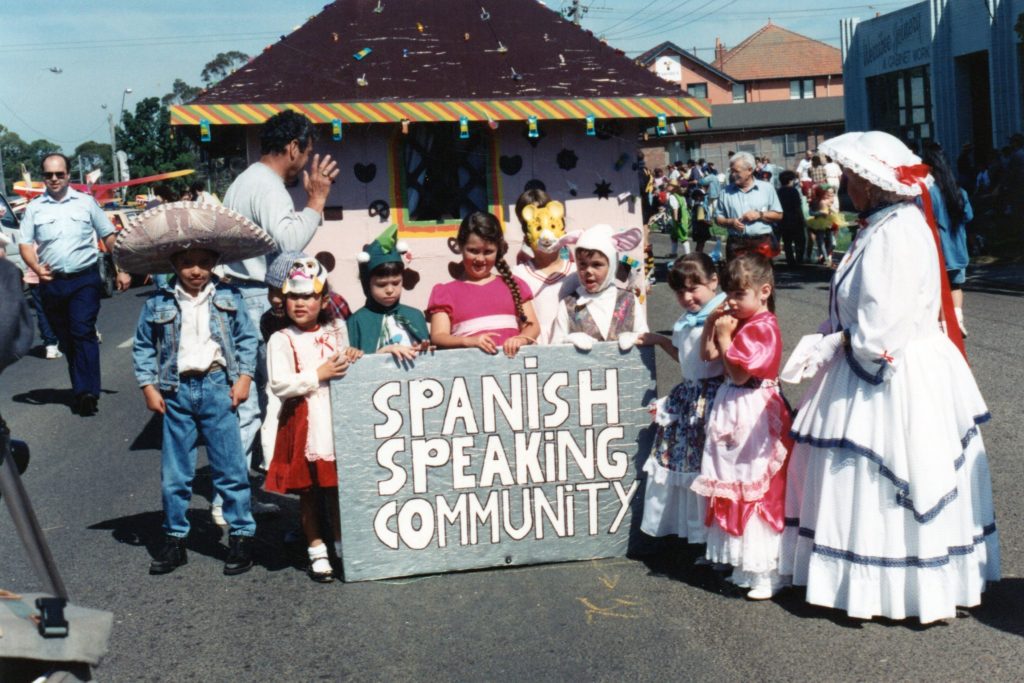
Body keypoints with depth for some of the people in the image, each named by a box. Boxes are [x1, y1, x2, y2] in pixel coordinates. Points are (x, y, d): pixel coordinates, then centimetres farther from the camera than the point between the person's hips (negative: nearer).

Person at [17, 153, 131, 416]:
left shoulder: (85, 202, 5)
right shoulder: (34, 208, 8)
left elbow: (109, 236, 8)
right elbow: (25, 244, 6)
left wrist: (122, 270, 3)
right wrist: (36, 268, -13)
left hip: (84, 279, -3)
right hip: (51, 283, 3)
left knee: (83, 333, -13)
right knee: (66, 340, 8)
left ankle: (88, 392, -16)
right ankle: (82, 390, 17)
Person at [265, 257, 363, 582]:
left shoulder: (336, 332, 9)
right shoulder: (281, 340, -4)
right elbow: (279, 385, -15)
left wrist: (352, 358, 0)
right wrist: (319, 375, -17)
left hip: (336, 419, 3)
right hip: (303, 423, -3)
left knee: (337, 486, 7)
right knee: (308, 490, 5)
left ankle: (342, 546, 21)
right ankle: (317, 551, 16)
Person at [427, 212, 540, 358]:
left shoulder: (513, 285, 21)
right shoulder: (445, 291, 14)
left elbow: (532, 326, 11)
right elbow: (438, 337, 2)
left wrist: (521, 339, -12)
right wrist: (470, 341, -17)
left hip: (512, 355, 1)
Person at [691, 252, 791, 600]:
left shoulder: (763, 328, -17)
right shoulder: (737, 322, 11)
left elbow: (739, 374, -21)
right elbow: (708, 356, 14)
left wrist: (724, 337, -15)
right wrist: (711, 323, 4)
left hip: (753, 417, -10)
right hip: (731, 412, 10)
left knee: (757, 490, -6)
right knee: (733, 487, 14)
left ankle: (767, 571, 2)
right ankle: (744, 564, 25)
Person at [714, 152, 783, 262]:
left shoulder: (767, 188, 7)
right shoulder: (726, 192, 9)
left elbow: (778, 215, 7)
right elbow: (718, 218, 12)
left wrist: (760, 215, -8)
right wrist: (730, 222, -8)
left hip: (762, 243, -1)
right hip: (736, 245, 1)